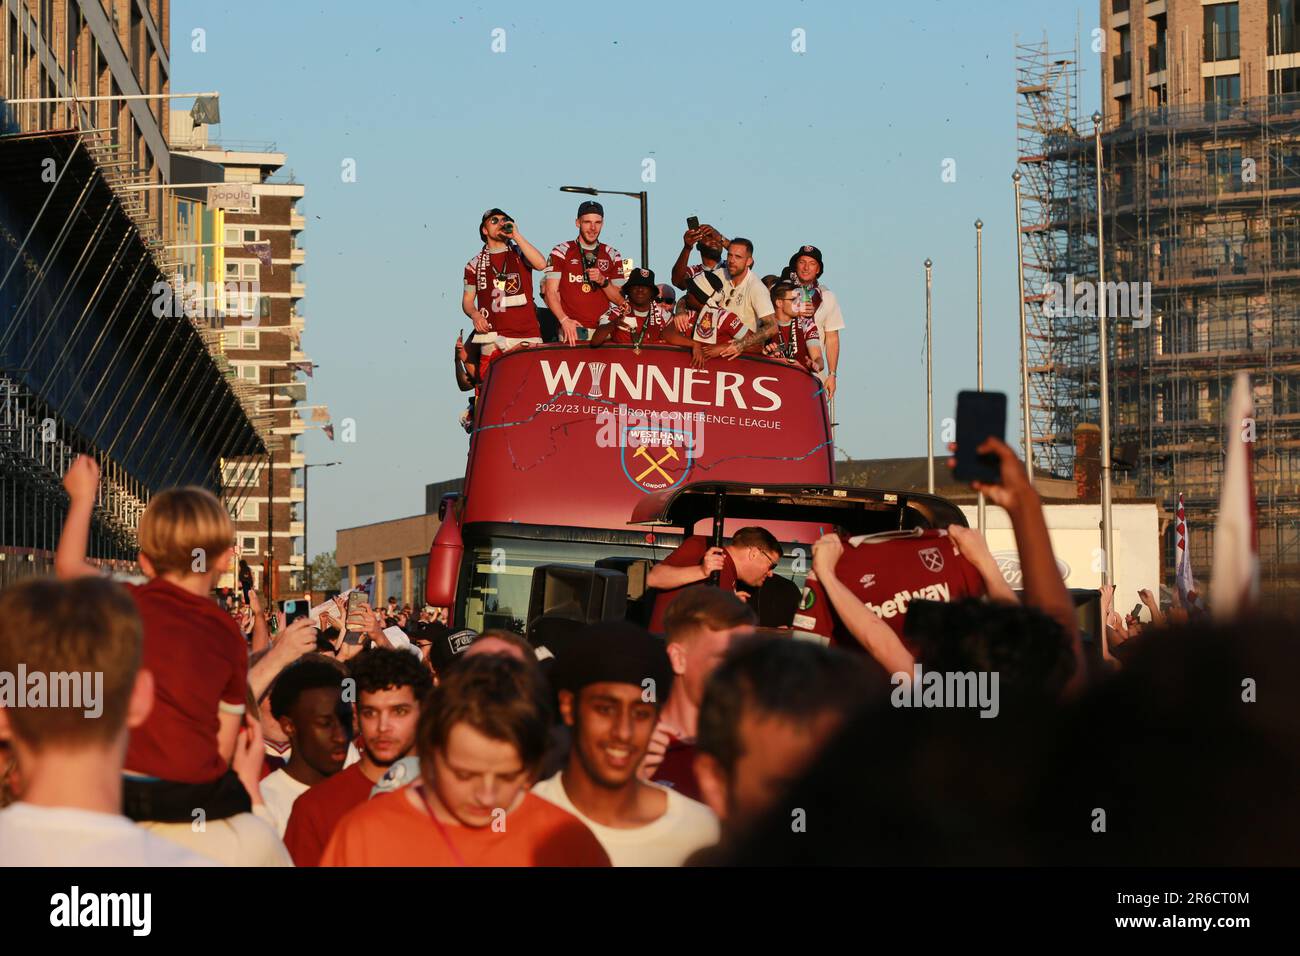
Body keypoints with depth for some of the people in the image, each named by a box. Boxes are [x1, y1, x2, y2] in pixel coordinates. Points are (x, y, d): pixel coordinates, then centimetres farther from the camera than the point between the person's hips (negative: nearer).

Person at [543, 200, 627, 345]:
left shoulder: (612, 255, 14)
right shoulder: (561, 252, 6)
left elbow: (620, 300, 12)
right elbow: (551, 293, -1)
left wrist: (602, 281, -6)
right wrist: (564, 320, -16)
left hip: (602, 330, 2)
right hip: (571, 329, -2)